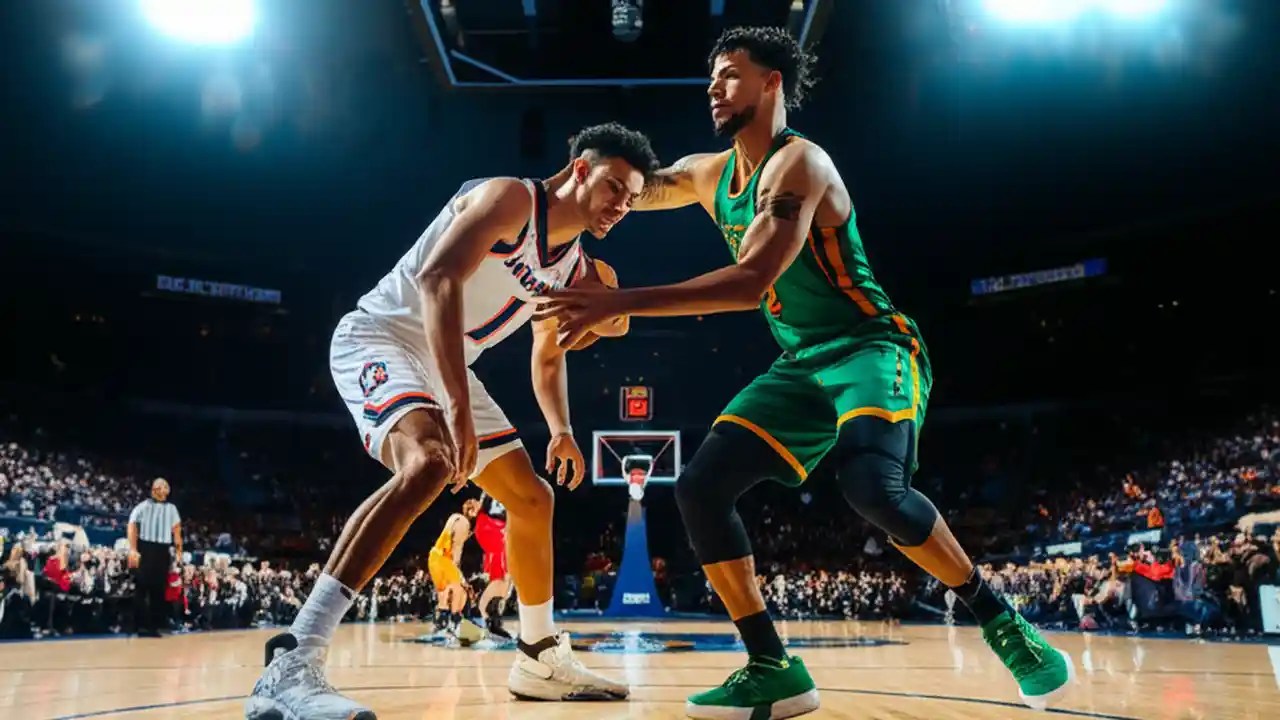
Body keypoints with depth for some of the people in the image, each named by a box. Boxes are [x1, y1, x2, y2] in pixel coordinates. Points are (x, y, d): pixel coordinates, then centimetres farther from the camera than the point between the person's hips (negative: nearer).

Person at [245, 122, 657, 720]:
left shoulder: (574, 266, 9)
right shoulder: (509, 198, -16)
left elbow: (548, 357, 23)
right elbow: (437, 279, -32)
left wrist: (561, 431, 9)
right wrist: (459, 407, -39)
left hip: (444, 365, 9)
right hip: (381, 337, -9)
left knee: (532, 498, 9)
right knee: (430, 462, -37)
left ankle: (541, 660, 24)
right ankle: (290, 667, -39)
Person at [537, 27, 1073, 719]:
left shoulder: (797, 163, -17)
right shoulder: (708, 174, 9)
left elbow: (752, 280, -31)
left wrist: (621, 303, -34)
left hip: (872, 348, -8)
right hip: (801, 364, 8)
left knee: (873, 486, -34)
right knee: (699, 487, -6)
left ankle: (1000, 622, -7)